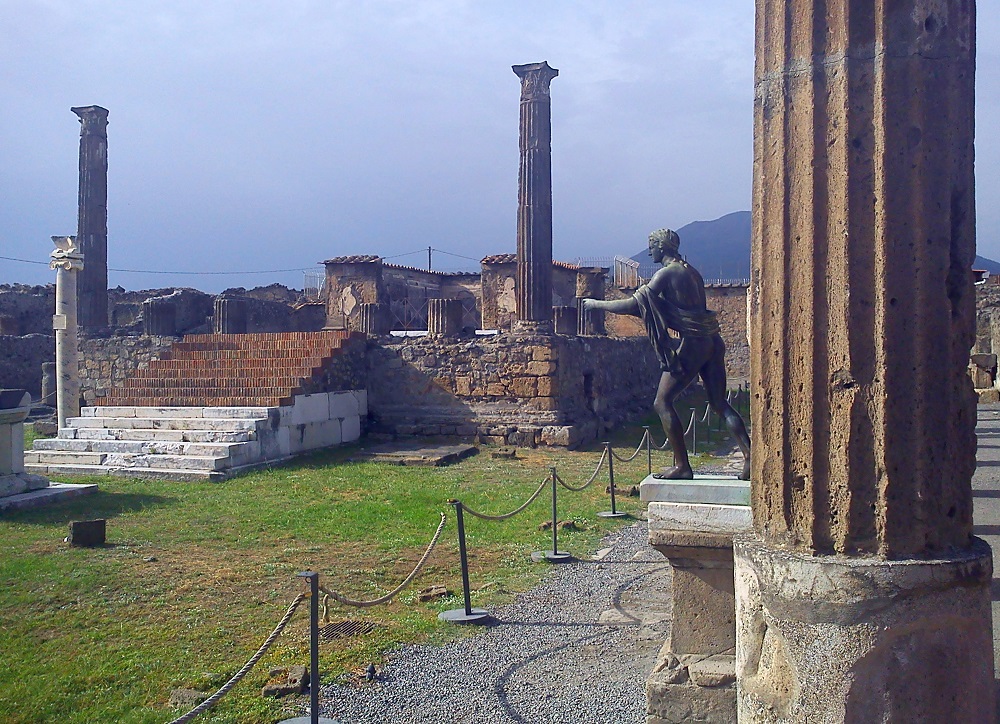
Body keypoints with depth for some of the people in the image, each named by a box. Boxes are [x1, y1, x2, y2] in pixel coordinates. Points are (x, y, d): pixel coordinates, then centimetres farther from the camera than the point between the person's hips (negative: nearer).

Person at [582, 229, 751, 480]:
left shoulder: (666, 273, -8)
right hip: (711, 342, 9)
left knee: (663, 403, -1)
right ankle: (750, 457, 1)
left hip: (691, 345, -9)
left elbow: (633, 305, -11)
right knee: (720, 404, 10)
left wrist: (596, 304, -1)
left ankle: (682, 466, -1)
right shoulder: (691, 272, 18)